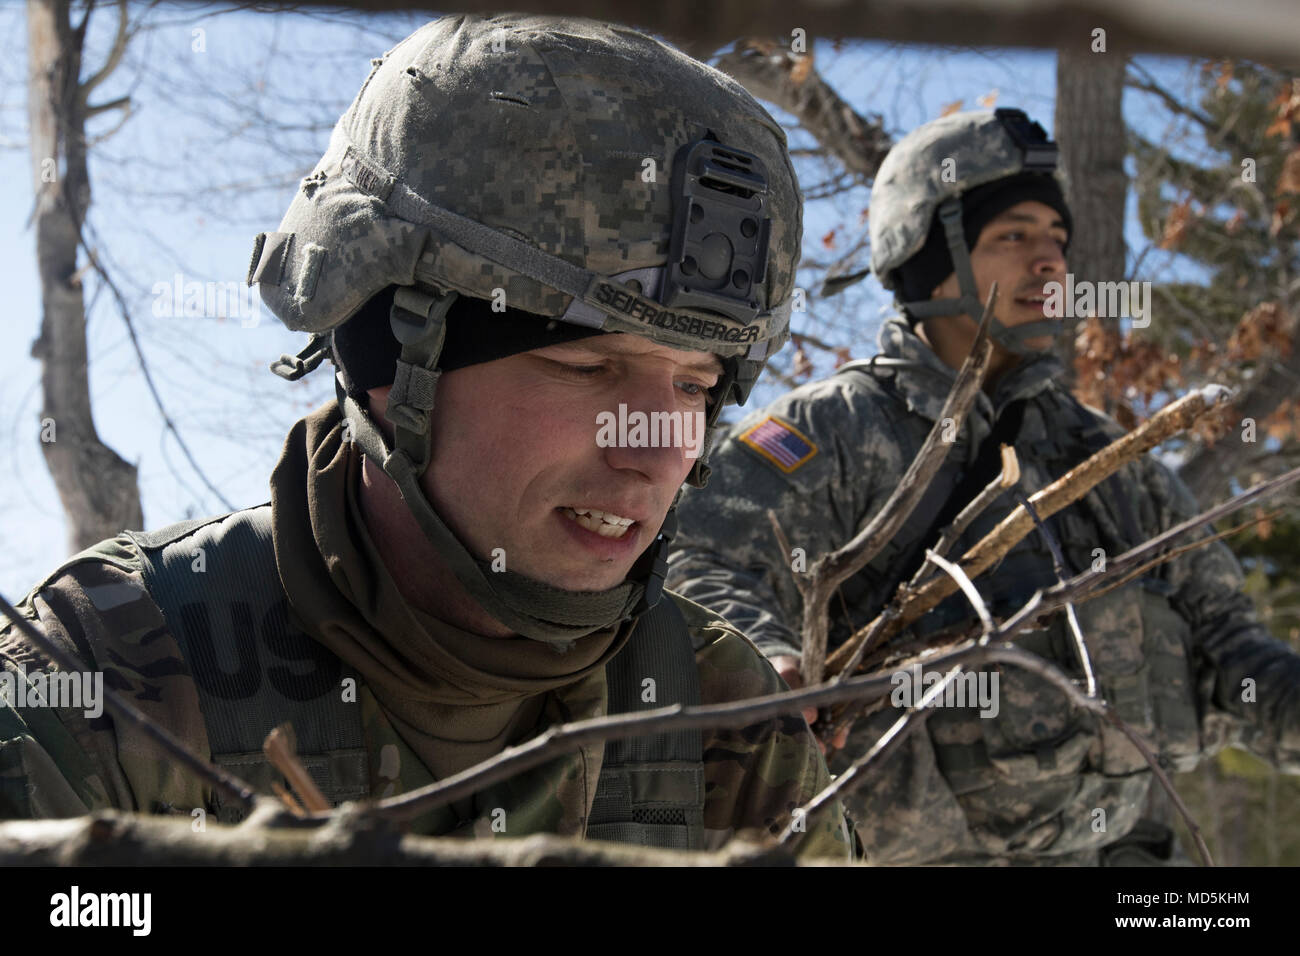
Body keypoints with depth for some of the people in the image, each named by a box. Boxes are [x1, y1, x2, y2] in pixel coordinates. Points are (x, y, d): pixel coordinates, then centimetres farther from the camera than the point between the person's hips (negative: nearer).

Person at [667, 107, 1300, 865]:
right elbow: (695, 569, -19)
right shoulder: (837, 430, -5)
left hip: (1110, 844, 6)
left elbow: (1220, 653, 16)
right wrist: (771, 670, -39)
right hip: (916, 849, -6)